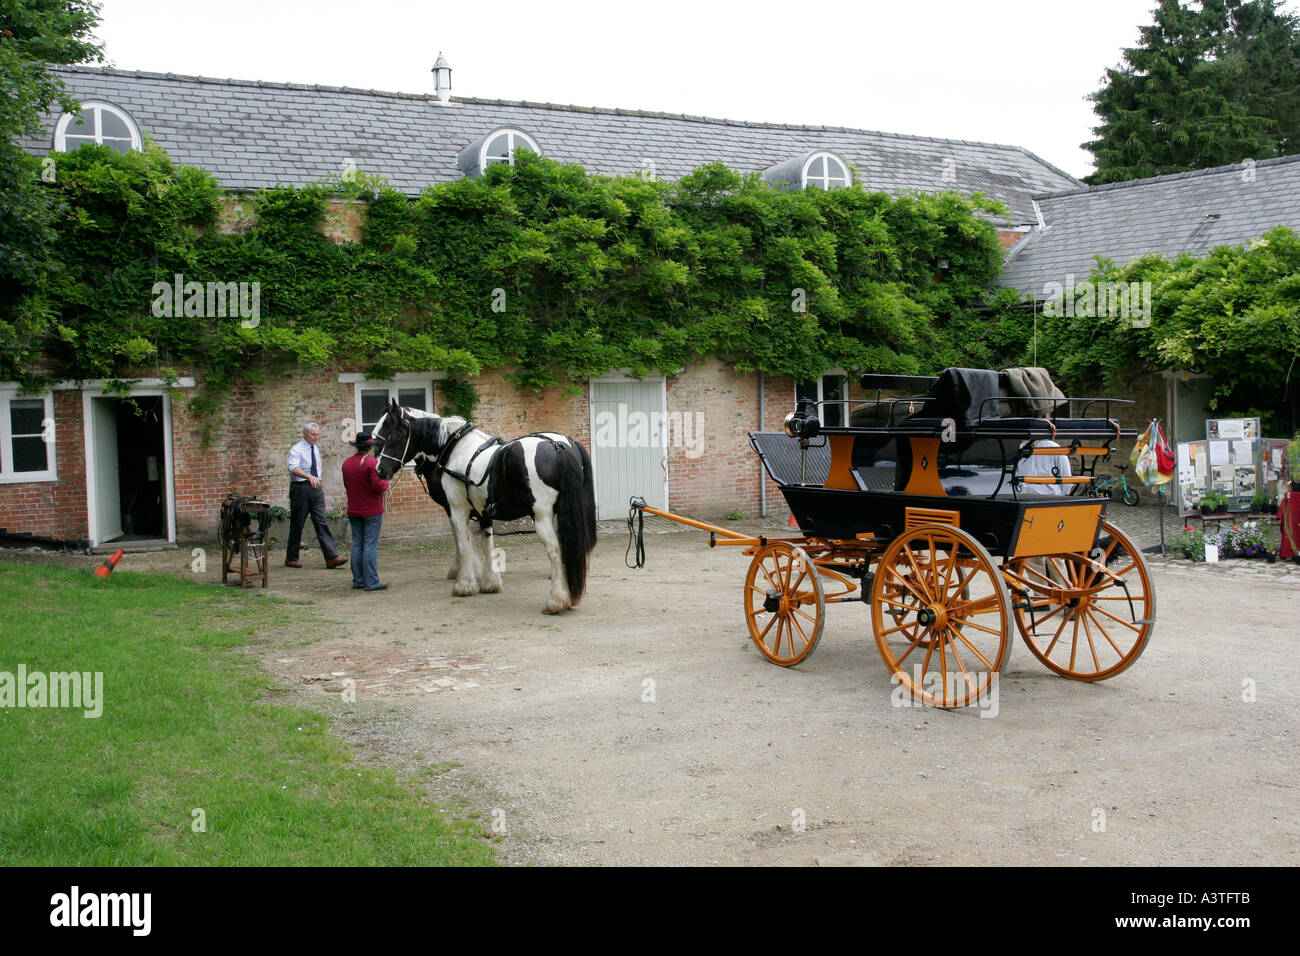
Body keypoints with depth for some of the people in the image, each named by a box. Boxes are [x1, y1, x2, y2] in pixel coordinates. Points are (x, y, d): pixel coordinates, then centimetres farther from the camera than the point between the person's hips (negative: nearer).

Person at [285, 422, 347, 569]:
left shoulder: (316, 450, 13)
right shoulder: (296, 450, -10)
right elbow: (294, 468, -29)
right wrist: (309, 477, -44)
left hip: (316, 488, 6)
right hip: (300, 489, -6)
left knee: (321, 522, -2)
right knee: (297, 524, 3)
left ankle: (332, 557, -8)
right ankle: (291, 558, 15)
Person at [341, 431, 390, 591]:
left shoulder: (346, 463, 5)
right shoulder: (372, 463, -16)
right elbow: (378, 486, -19)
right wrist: (386, 484, 0)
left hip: (353, 511, 6)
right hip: (372, 511, -6)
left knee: (357, 545, 11)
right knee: (370, 545, -4)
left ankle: (358, 581, 14)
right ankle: (371, 582, -4)